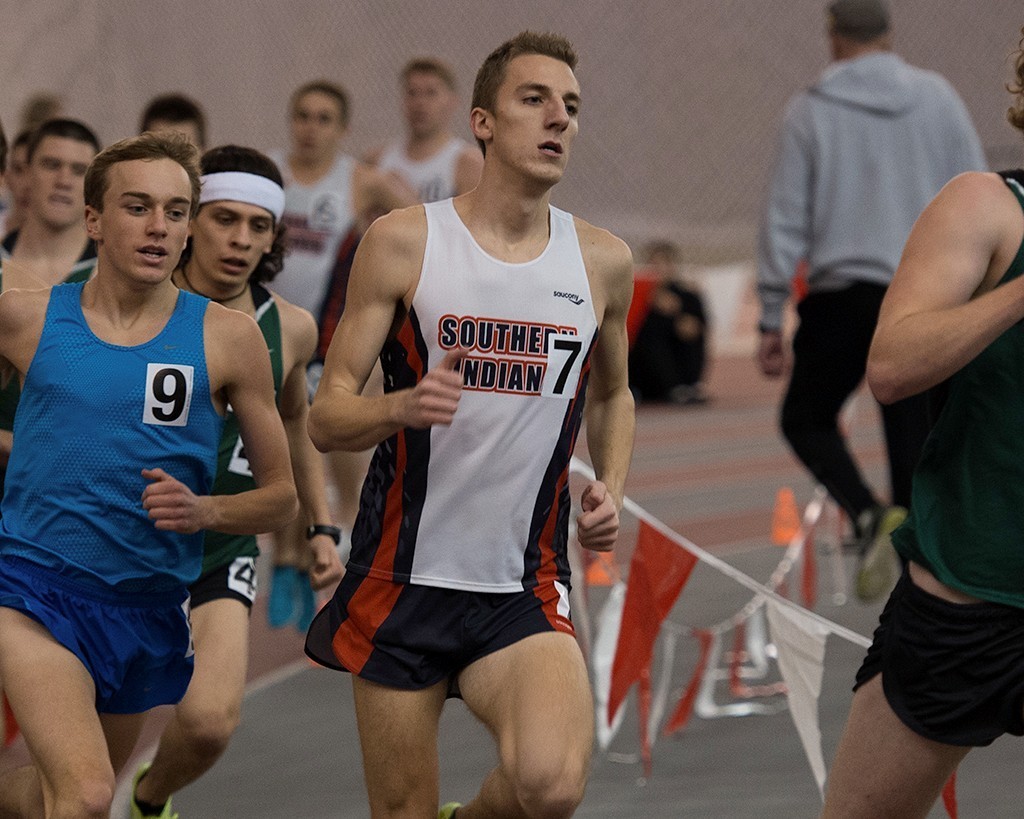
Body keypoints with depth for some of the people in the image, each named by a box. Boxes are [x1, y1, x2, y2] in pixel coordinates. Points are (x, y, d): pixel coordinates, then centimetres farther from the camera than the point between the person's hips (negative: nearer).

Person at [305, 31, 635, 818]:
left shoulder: (602, 261, 6)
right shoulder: (404, 242, -3)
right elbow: (326, 418, -4)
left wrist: (611, 489, 6)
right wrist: (400, 406, -25)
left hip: (525, 590, 1)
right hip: (404, 577, -1)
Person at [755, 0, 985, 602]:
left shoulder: (812, 109, 0)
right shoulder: (936, 96, 5)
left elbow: (786, 218, -2)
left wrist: (771, 319, 1)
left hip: (844, 290, -2)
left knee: (807, 418, 13)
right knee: (913, 435, 9)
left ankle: (869, 514, -12)